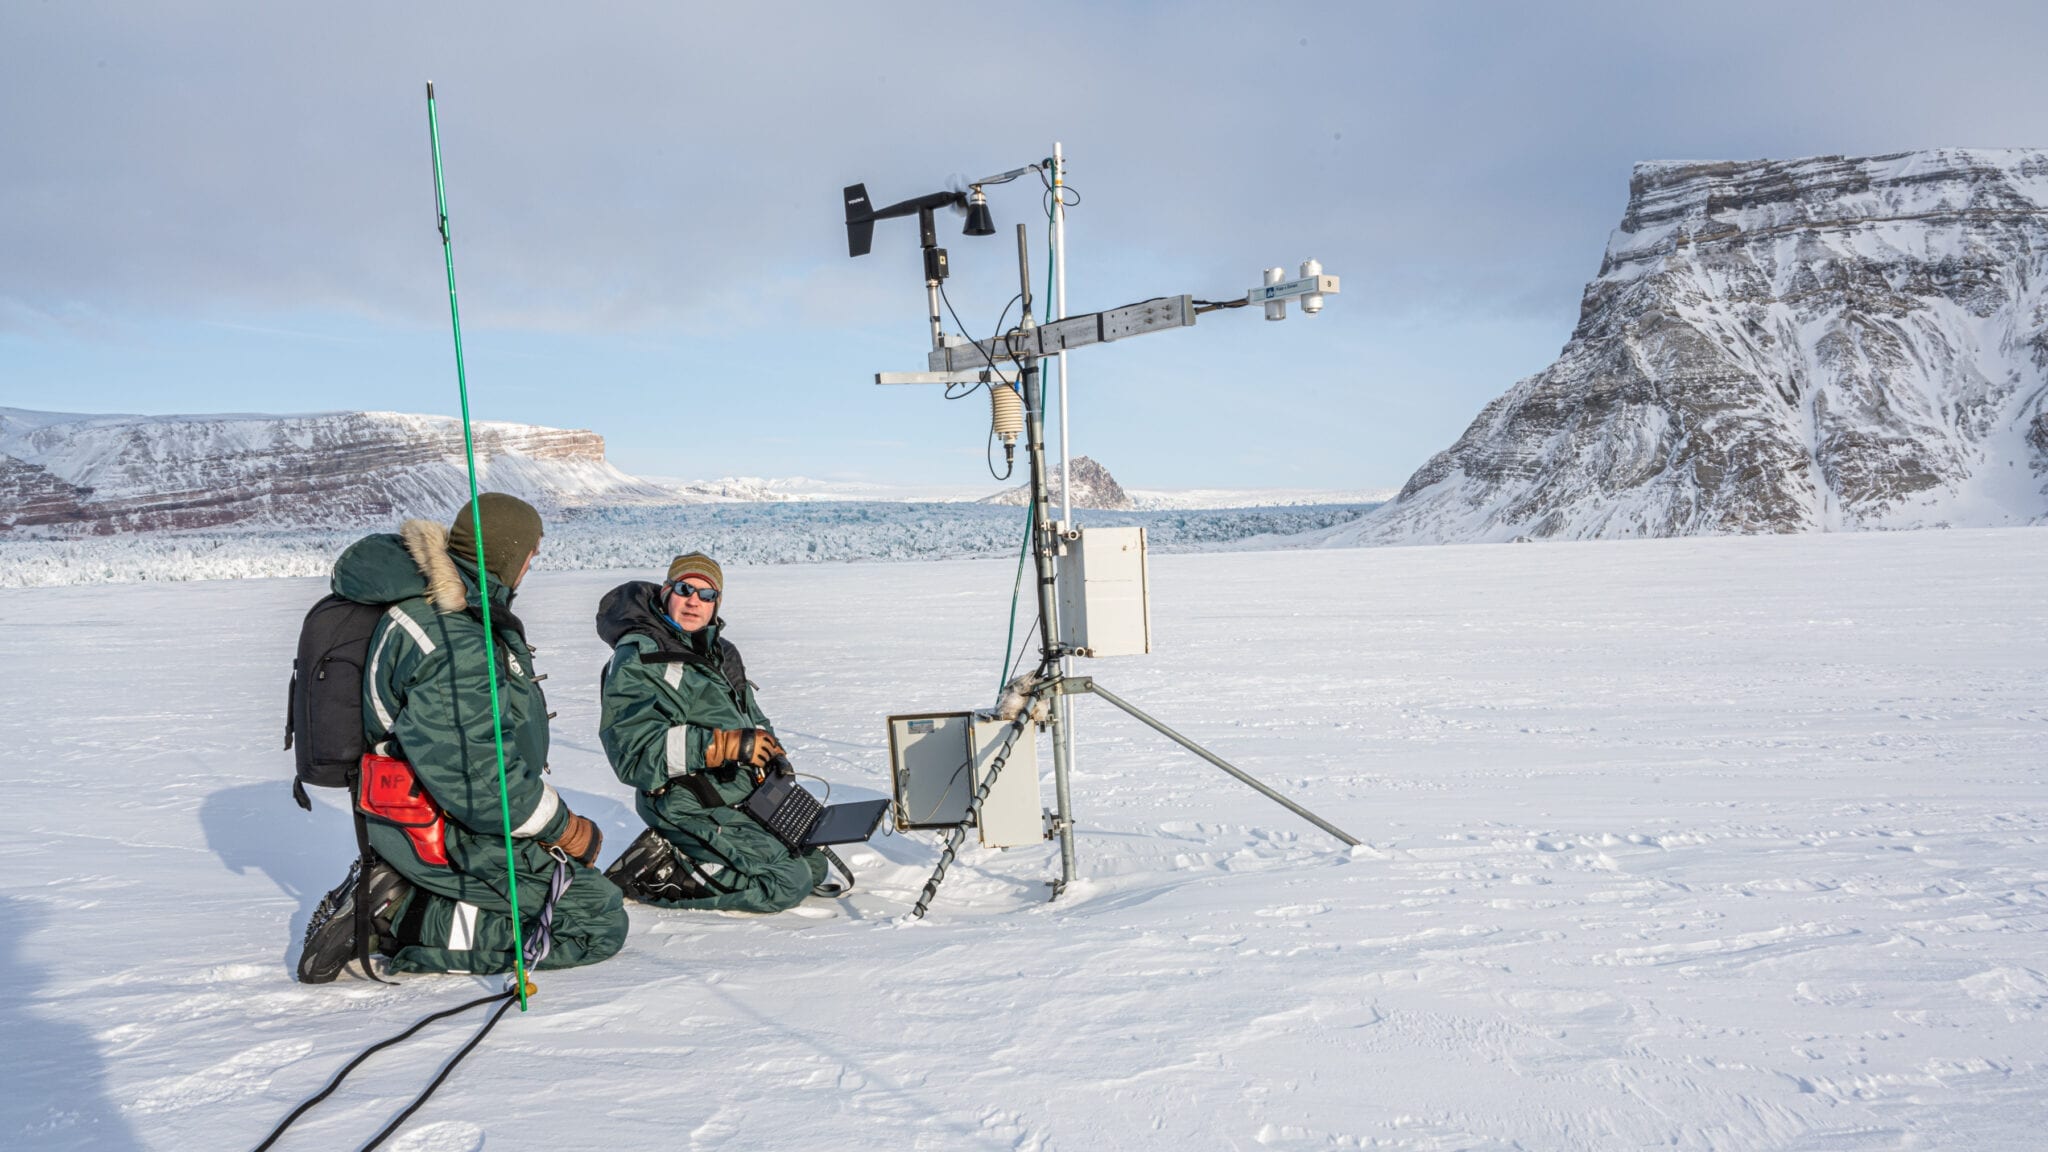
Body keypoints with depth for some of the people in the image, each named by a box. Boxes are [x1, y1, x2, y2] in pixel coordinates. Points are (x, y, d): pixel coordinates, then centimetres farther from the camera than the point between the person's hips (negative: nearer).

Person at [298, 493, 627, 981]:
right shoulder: (453, 645, -28)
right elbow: (474, 778, -29)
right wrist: (564, 827, -16)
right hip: (454, 843, -10)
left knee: (586, 889, 23)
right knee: (601, 922, -4)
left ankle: (393, 889, 9)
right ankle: (398, 923, -7)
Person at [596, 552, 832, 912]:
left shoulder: (721, 653, 15)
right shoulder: (638, 659, -12)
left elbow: (752, 717, 27)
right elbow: (633, 750, -22)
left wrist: (772, 753, 5)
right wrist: (726, 745, -26)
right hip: (694, 810, -9)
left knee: (813, 866, 11)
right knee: (787, 882, -17)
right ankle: (652, 871, -5)